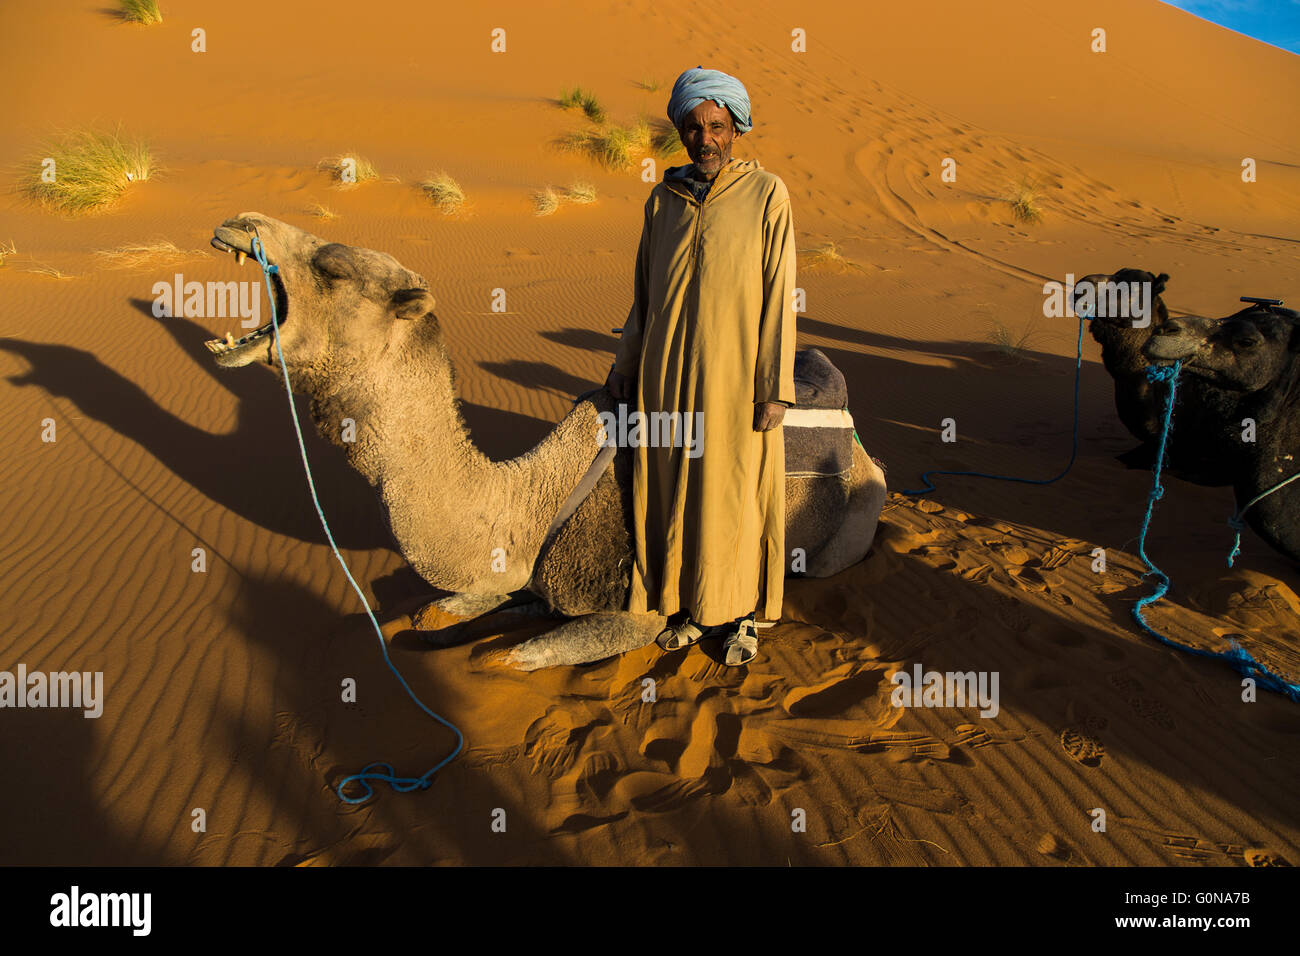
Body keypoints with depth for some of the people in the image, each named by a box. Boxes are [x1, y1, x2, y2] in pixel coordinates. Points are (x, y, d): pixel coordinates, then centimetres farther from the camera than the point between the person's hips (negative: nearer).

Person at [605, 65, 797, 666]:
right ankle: (689, 607, 28)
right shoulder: (663, 200, 7)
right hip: (667, 374, 4)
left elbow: (778, 296, -8)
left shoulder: (766, 195, -5)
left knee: (734, 497, 6)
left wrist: (775, 388, -11)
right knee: (675, 495, 10)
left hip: (734, 375, -4)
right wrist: (625, 363, 12)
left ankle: (741, 614, 24)